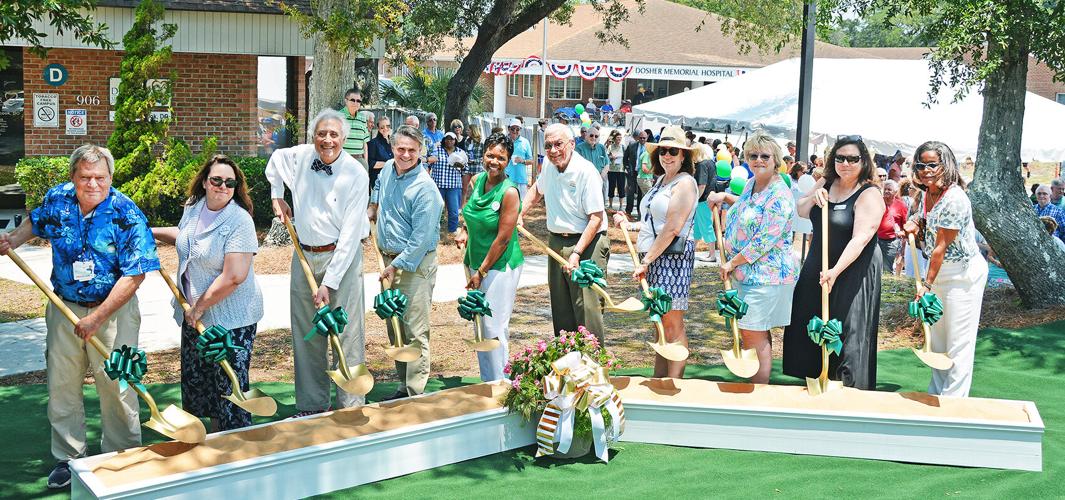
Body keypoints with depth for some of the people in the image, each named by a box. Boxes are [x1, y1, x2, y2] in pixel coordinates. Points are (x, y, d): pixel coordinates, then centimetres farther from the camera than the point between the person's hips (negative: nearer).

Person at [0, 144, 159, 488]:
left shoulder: (127, 216, -18)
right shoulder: (56, 199, -4)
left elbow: (135, 276, -19)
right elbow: (35, 223, 21)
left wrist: (97, 318, -19)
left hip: (114, 310, -4)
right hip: (64, 307, 4)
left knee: (116, 385, 1)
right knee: (62, 385, 10)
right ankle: (69, 457, 26)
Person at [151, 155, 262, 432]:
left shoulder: (239, 221, -20)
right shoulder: (192, 208, 5)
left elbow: (234, 277, -26)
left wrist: (199, 307, -19)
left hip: (230, 319, -8)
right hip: (193, 315, 8)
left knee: (229, 387, -3)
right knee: (196, 381, 17)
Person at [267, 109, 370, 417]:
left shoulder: (356, 175, -14)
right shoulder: (299, 157, 0)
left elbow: (349, 234, -17)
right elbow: (275, 160, 27)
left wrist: (329, 283, -20)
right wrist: (277, 196, 17)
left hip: (342, 257, -5)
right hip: (304, 255, 5)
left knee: (346, 333, -5)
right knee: (307, 334, 10)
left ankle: (351, 406, 2)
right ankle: (311, 405, 20)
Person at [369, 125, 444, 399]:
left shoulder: (425, 188, -19)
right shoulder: (388, 169, 5)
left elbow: (421, 238, -21)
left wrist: (396, 266, -18)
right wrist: (372, 209, 26)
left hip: (415, 264, -8)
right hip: (390, 259, 8)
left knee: (414, 331, -8)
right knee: (394, 328, 14)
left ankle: (416, 394, -3)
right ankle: (403, 385, 24)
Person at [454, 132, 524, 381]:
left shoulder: (509, 192, -17)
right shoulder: (475, 181, 3)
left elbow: (503, 239, -17)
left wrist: (482, 271, -13)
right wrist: (464, 231, 2)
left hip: (500, 265, -7)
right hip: (476, 262, 7)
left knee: (494, 326, -6)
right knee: (480, 324, 14)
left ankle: (500, 383, 6)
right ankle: (486, 380, 26)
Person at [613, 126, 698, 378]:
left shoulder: (684, 183, -10)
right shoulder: (661, 181, 18)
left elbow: (672, 229, -16)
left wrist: (646, 261, -15)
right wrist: (629, 225, 21)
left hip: (673, 256, -9)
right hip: (653, 257, 9)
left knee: (672, 326, -6)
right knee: (660, 325, 12)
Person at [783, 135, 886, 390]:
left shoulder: (869, 195, -17)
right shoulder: (825, 183, 5)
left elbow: (860, 238, -25)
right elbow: (800, 212, 11)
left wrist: (836, 271, -34)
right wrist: (813, 198, -11)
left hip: (853, 270, -7)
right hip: (818, 265, 7)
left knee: (848, 333, -4)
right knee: (810, 325, 11)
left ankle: (849, 387, 6)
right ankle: (815, 380, 24)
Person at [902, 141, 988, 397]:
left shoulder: (954, 199, -23)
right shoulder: (927, 195, 4)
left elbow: (941, 247, -22)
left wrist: (927, 284, -19)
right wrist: (916, 229, -1)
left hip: (963, 272, -9)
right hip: (939, 270, 9)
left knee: (958, 341, -2)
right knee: (935, 337, 15)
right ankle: (935, 396, 26)